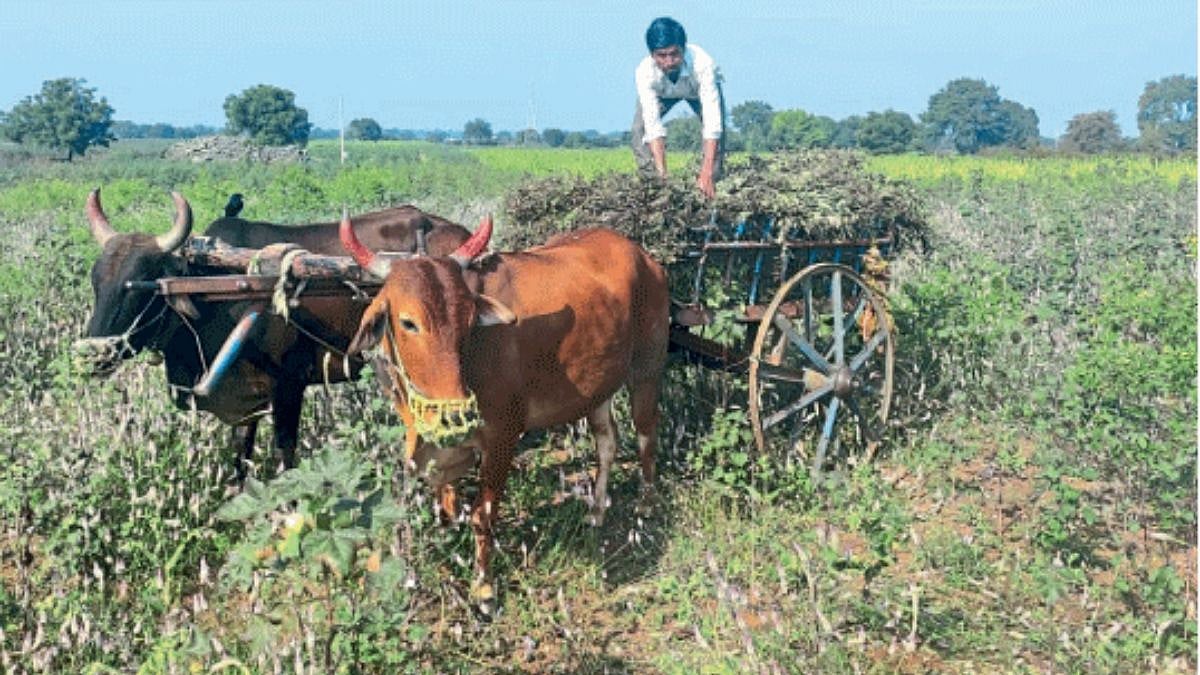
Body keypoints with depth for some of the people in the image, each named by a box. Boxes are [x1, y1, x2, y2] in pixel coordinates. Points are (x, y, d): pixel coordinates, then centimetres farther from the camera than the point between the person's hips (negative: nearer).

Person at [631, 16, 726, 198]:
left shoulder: (702, 63, -45)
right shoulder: (644, 73, -39)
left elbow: (712, 122, -48)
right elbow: (653, 125, -41)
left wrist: (706, 174, -55)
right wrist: (662, 173, -50)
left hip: (700, 88, -1)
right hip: (661, 92, 1)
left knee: (717, 133, -23)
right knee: (640, 131, -20)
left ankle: (710, 188, -12)